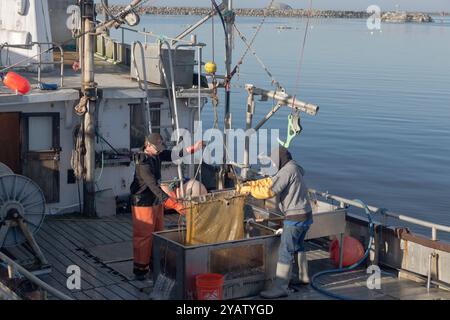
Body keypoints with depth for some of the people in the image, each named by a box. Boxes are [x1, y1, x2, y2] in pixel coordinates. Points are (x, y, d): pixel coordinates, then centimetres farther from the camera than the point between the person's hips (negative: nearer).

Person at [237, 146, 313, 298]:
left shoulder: (287, 170, -16)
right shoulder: (292, 168, 15)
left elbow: (269, 191, -21)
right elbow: (270, 181, 19)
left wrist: (249, 190, -8)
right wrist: (249, 184, 11)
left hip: (295, 218, -10)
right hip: (306, 216, 10)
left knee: (285, 252, -7)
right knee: (297, 246, 26)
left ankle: (279, 288, -5)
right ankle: (303, 276, 40)